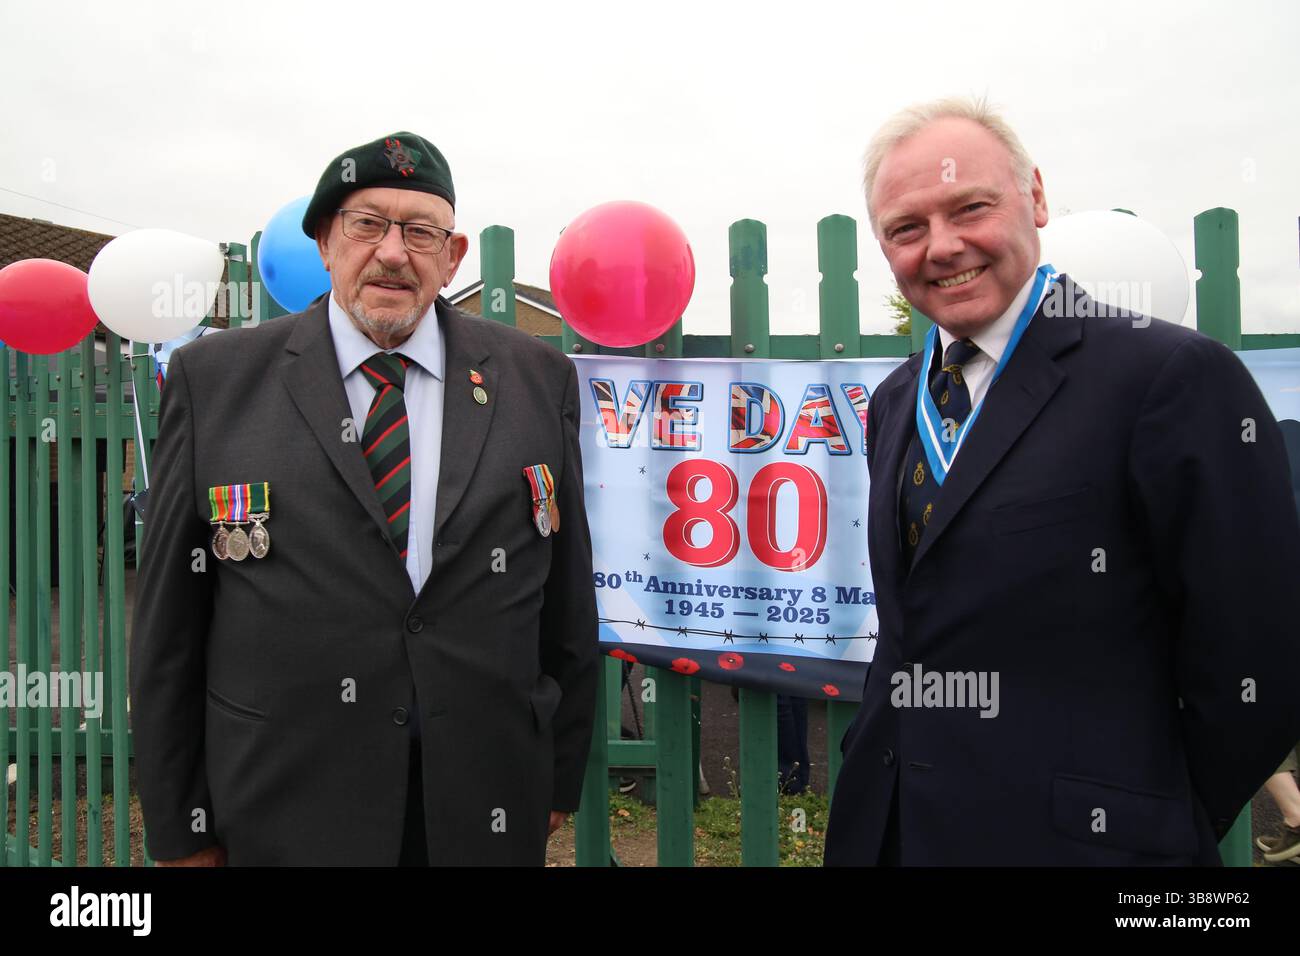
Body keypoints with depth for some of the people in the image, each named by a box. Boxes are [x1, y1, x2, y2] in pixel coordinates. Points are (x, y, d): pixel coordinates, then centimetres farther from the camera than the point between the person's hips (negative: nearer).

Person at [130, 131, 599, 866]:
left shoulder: (538, 379, -1)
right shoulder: (215, 378, -3)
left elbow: (567, 601, 2)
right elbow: (169, 619, -1)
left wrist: (561, 780, 6)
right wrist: (182, 827, 2)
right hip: (285, 818, -1)